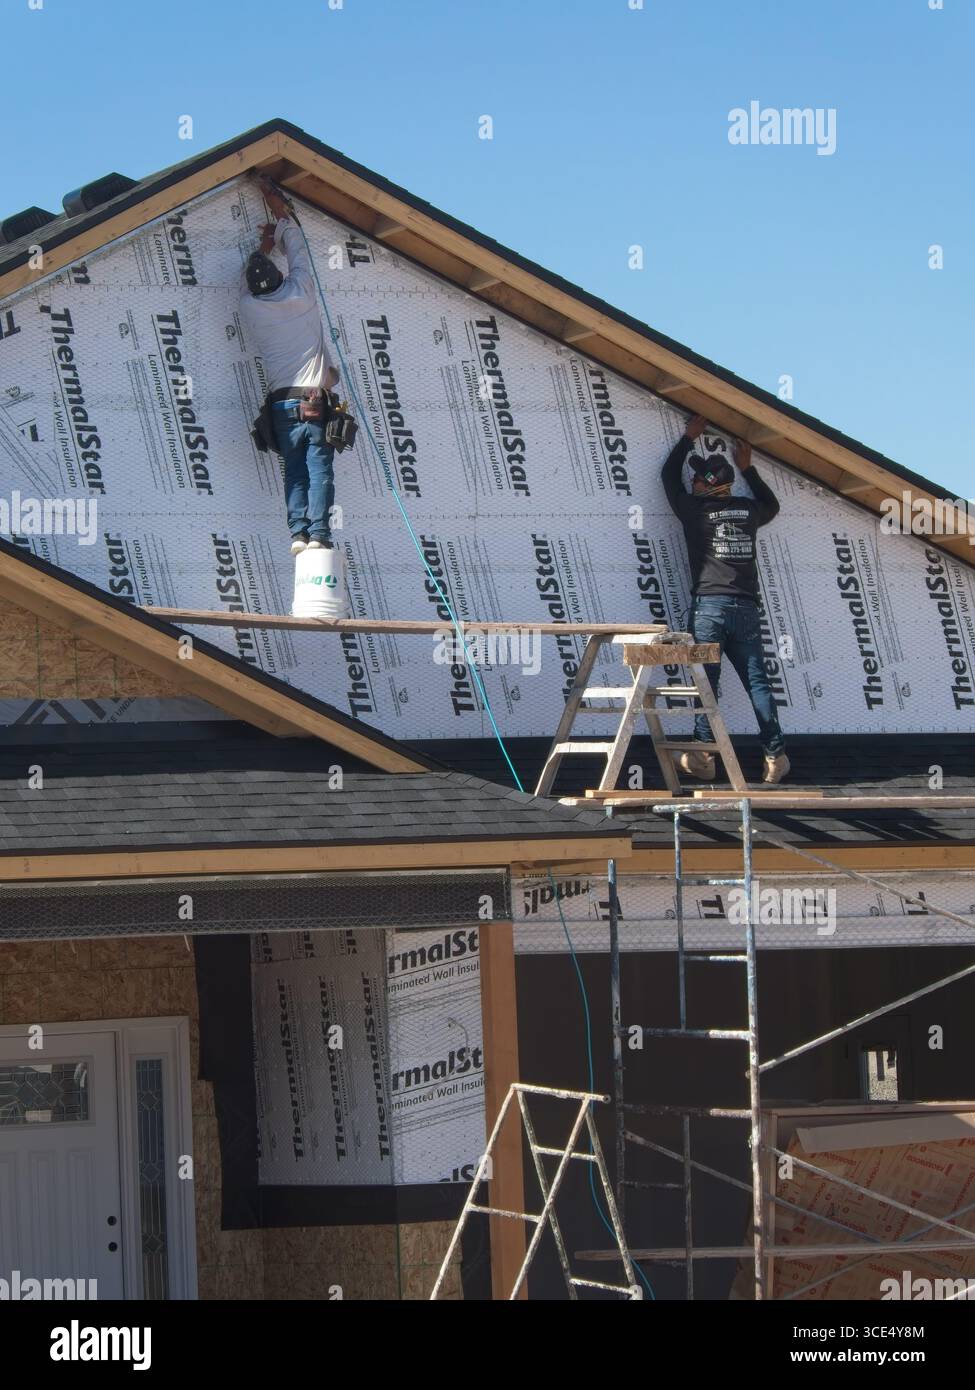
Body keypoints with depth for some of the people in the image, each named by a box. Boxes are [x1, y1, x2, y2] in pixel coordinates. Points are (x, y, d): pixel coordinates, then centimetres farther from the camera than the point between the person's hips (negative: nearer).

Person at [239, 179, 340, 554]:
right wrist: (280, 213, 30)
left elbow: (247, 284, 29)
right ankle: (319, 533, -17)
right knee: (319, 468, -7)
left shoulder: (250, 309, 4)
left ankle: (299, 532, -9)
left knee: (295, 471, 4)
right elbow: (298, 250, 18)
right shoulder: (301, 295, 2)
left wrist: (263, 248, 39)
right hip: (315, 399, -2)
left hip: (281, 403, 2)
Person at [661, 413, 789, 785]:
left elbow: (669, 475, 16)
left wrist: (689, 438, 26)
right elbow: (771, 505, 34)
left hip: (709, 605, -3)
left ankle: (703, 756, -9)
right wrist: (748, 469, 35)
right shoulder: (748, 510, 9)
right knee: (757, 681, 2)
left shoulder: (695, 509, -1)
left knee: (706, 680, -4)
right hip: (745, 607, 3)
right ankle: (775, 755, -1)